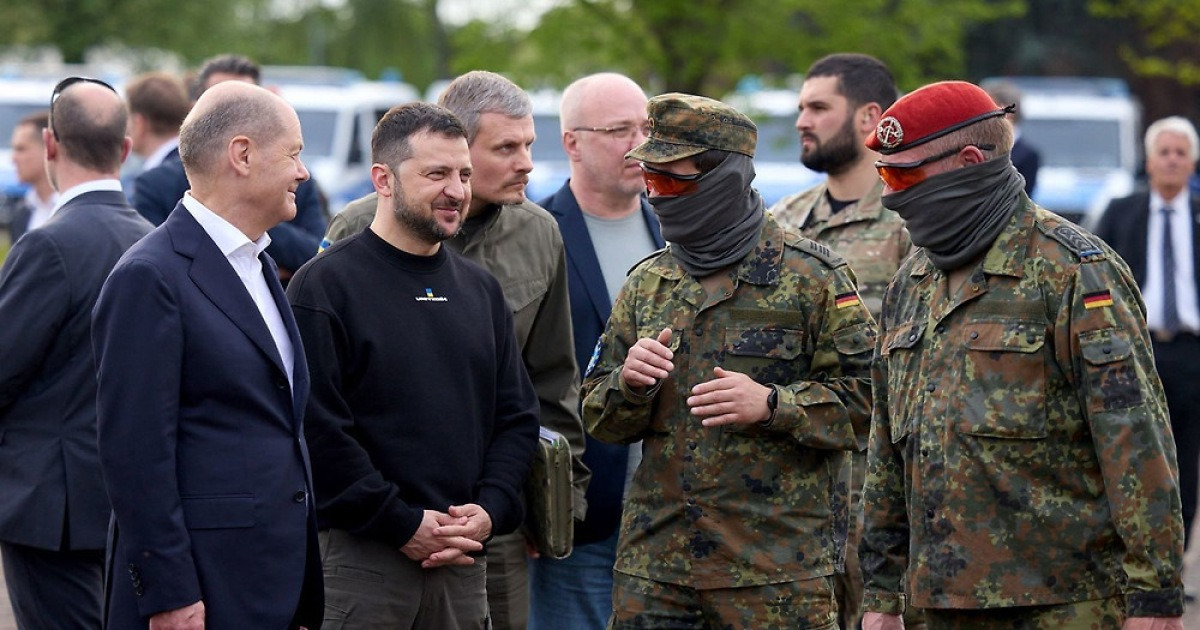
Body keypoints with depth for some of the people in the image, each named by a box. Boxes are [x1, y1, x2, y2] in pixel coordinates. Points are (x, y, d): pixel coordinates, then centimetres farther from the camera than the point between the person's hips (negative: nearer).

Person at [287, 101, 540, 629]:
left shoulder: (480, 289, 16)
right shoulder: (326, 284, -4)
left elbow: (517, 417, 16)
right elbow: (318, 427, -12)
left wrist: (490, 511, -1)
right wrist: (403, 524, -13)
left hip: (464, 564, 6)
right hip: (358, 560, -5)